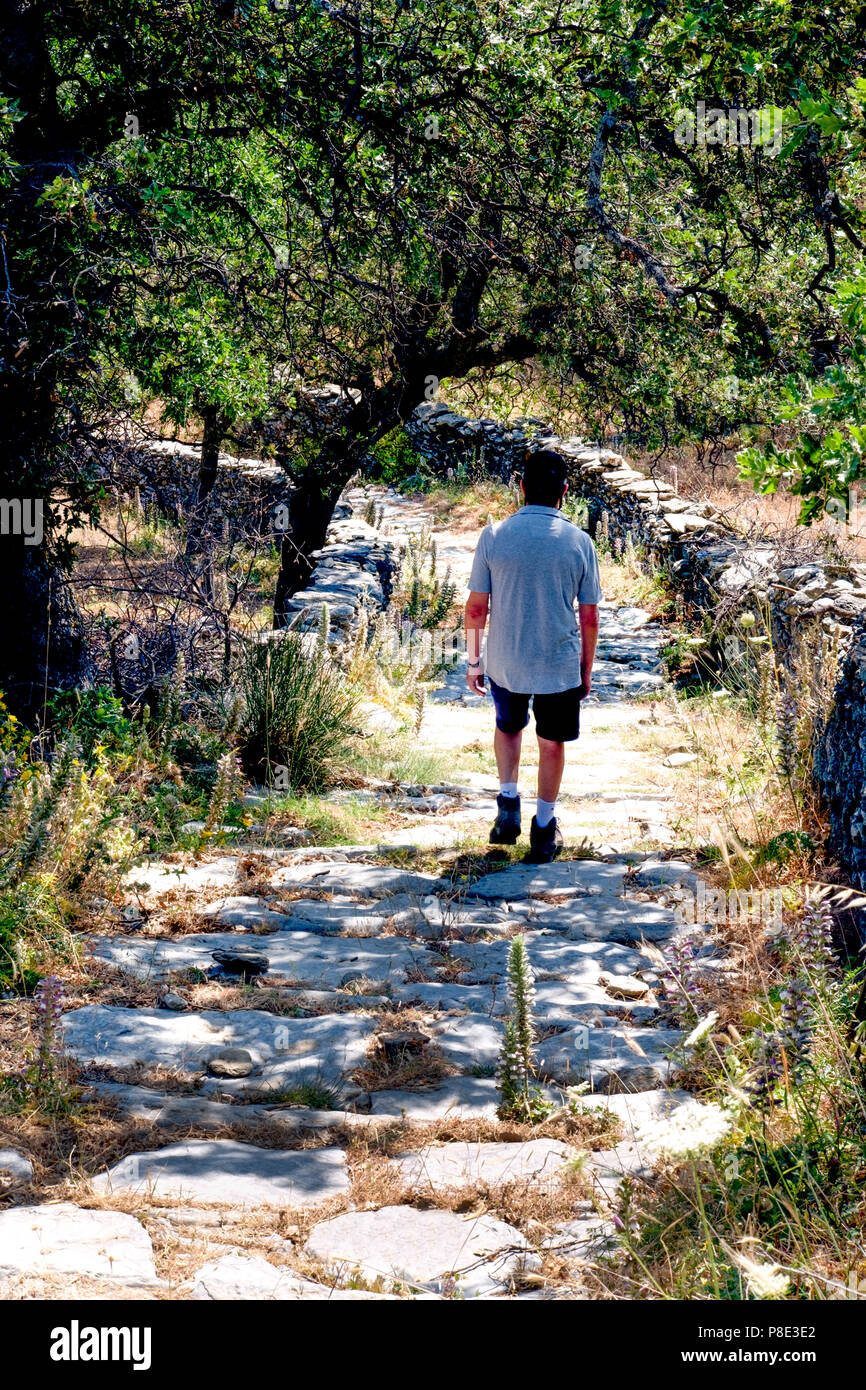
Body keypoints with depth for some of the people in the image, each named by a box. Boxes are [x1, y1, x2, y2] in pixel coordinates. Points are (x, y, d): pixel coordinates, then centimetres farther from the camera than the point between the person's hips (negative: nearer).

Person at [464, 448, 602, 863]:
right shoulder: (579, 542, -8)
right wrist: (586, 670, 10)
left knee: (508, 727, 28)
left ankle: (508, 805, 19)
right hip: (561, 665, -1)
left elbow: (476, 607, -6)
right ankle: (543, 831, 24)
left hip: (505, 663, 1)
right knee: (551, 743, 17)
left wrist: (473, 661, 6)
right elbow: (589, 617, -3)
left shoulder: (494, 535, -9)